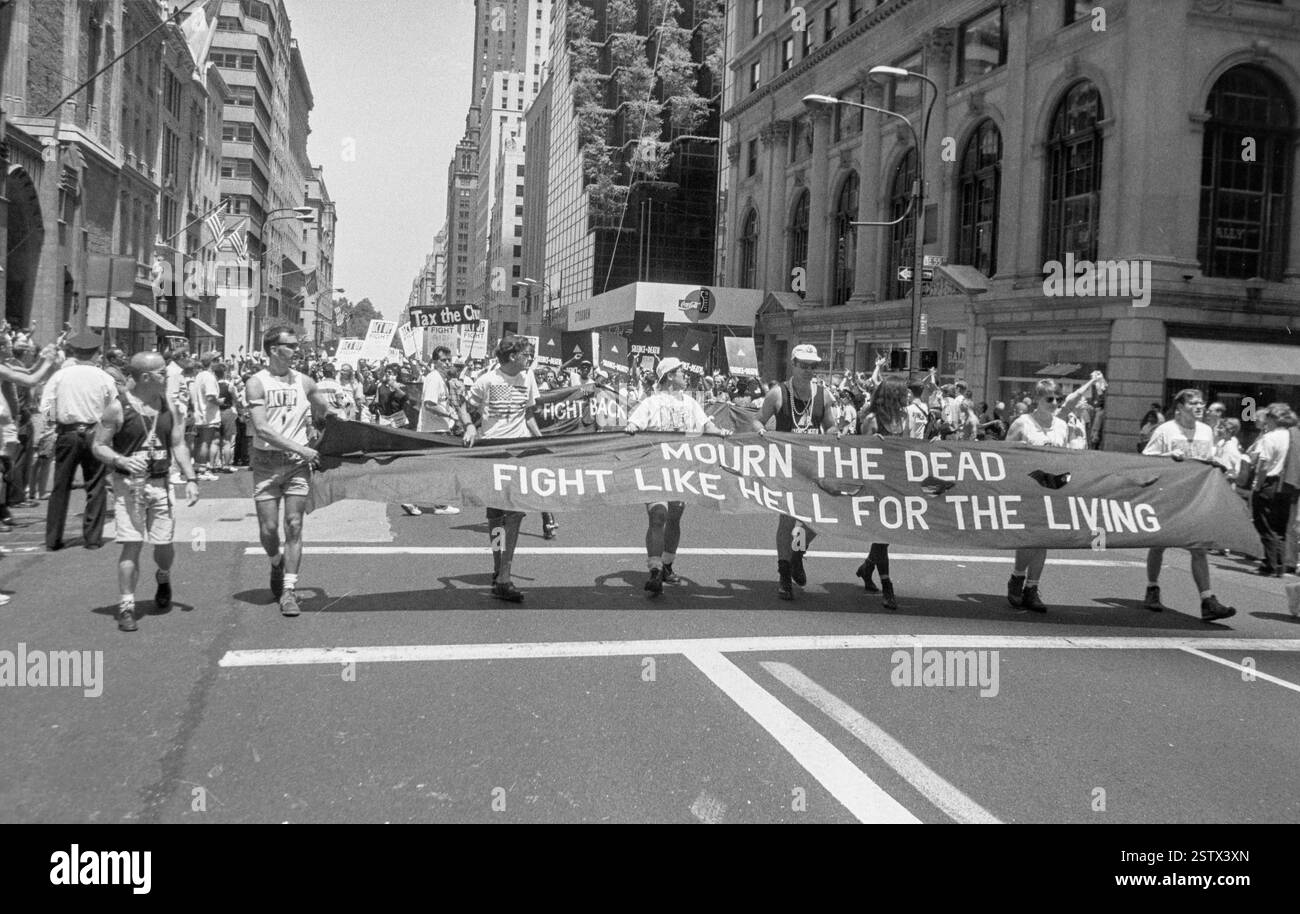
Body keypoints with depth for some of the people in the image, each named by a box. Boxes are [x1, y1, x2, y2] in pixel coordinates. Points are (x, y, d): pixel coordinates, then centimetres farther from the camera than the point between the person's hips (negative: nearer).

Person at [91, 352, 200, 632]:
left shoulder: (167, 405, 6)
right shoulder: (119, 408, -9)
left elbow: (178, 444, 10)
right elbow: (98, 446, -5)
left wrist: (190, 478, 1)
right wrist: (122, 461, -23)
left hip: (160, 482, 4)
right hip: (129, 484, -4)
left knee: (163, 543, 7)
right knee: (132, 544, -10)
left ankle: (163, 579, 40)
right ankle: (126, 607, -1)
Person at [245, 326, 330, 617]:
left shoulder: (304, 382, 6)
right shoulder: (257, 383, -6)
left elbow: (325, 408, 25)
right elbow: (262, 429, -16)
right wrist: (300, 448, -17)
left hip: (297, 462, 2)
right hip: (266, 462, -2)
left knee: (294, 525, -4)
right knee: (268, 528, -1)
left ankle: (289, 590, 1)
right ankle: (277, 564, 31)